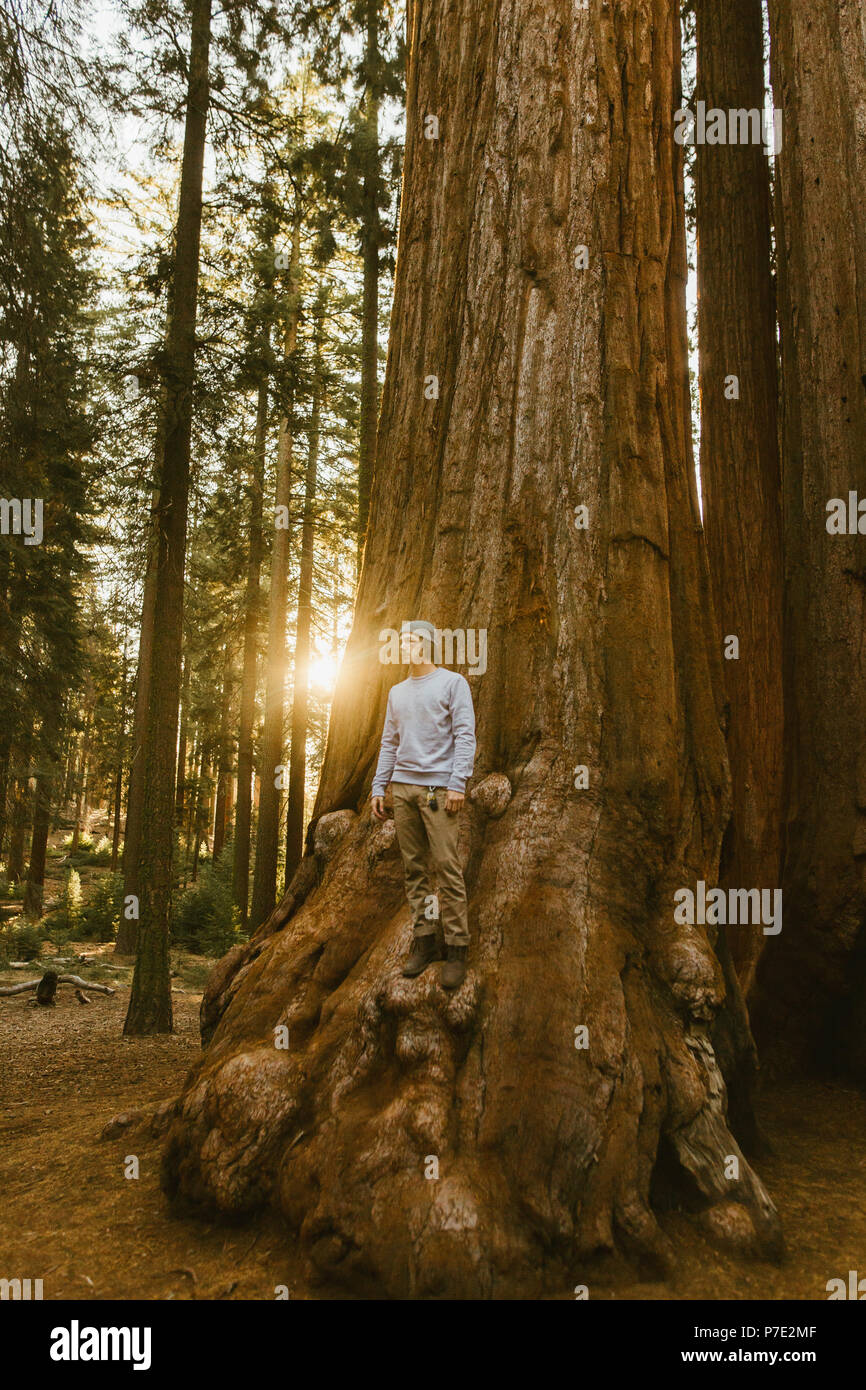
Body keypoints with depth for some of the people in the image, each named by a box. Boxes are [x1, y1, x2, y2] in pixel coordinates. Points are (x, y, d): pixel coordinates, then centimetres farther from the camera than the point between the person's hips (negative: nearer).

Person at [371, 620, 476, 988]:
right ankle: (423, 940, 13)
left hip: (438, 788, -6)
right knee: (413, 868, 6)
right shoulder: (397, 692, 20)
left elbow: (465, 735, -5)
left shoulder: (453, 682, 2)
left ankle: (456, 947, -2)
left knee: (447, 867, -8)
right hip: (402, 789, 6)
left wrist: (457, 783, -14)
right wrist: (378, 787, 13)